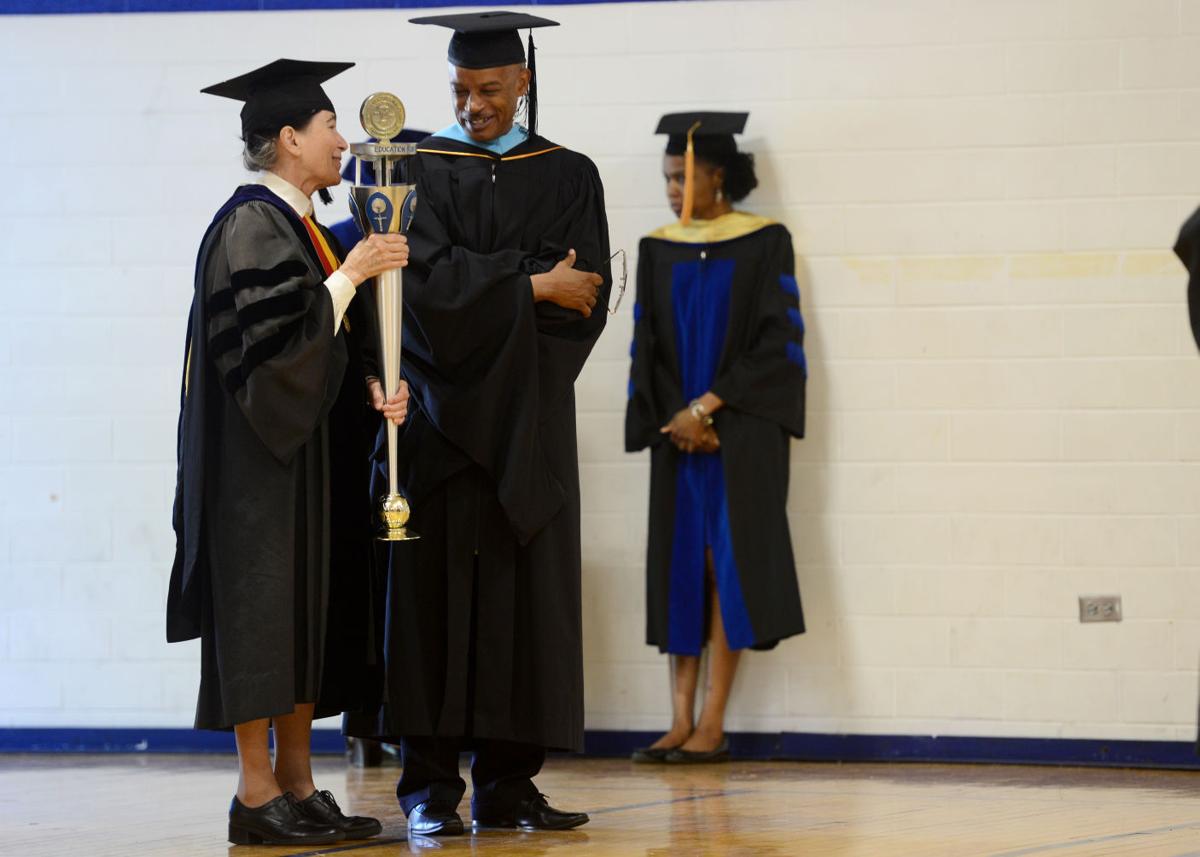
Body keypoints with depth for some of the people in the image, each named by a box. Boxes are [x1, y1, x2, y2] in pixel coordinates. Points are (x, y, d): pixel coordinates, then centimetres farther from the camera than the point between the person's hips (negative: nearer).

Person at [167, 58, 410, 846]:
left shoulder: (306, 228, 16)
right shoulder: (251, 226, -13)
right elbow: (270, 339, -22)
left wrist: (376, 388, 1)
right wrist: (350, 276, -19)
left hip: (316, 450, 9)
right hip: (261, 455, -9)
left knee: (311, 613, 8)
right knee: (264, 612, -7)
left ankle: (297, 787, 12)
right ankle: (256, 795, -3)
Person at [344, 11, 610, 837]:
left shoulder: (569, 177, 11)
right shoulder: (418, 170, 5)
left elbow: (587, 296, -2)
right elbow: (429, 282, -10)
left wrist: (485, 291, -10)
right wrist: (532, 285, -7)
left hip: (529, 419, 2)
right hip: (441, 418, -2)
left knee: (526, 591, 0)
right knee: (438, 582, -5)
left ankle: (508, 783, 3)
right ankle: (430, 785, -4)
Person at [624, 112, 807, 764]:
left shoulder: (763, 243, -1)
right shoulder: (657, 249, 11)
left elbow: (775, 340, -6)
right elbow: (647, 344, 8)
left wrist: (709, 405, -12)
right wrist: (676, 417, -7)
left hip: (741, 430, -4)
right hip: (677, 431, 4)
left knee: (728, 563, -7)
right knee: (679, 567, 0)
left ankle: (712, 725, -7)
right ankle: (681, 721, 0)